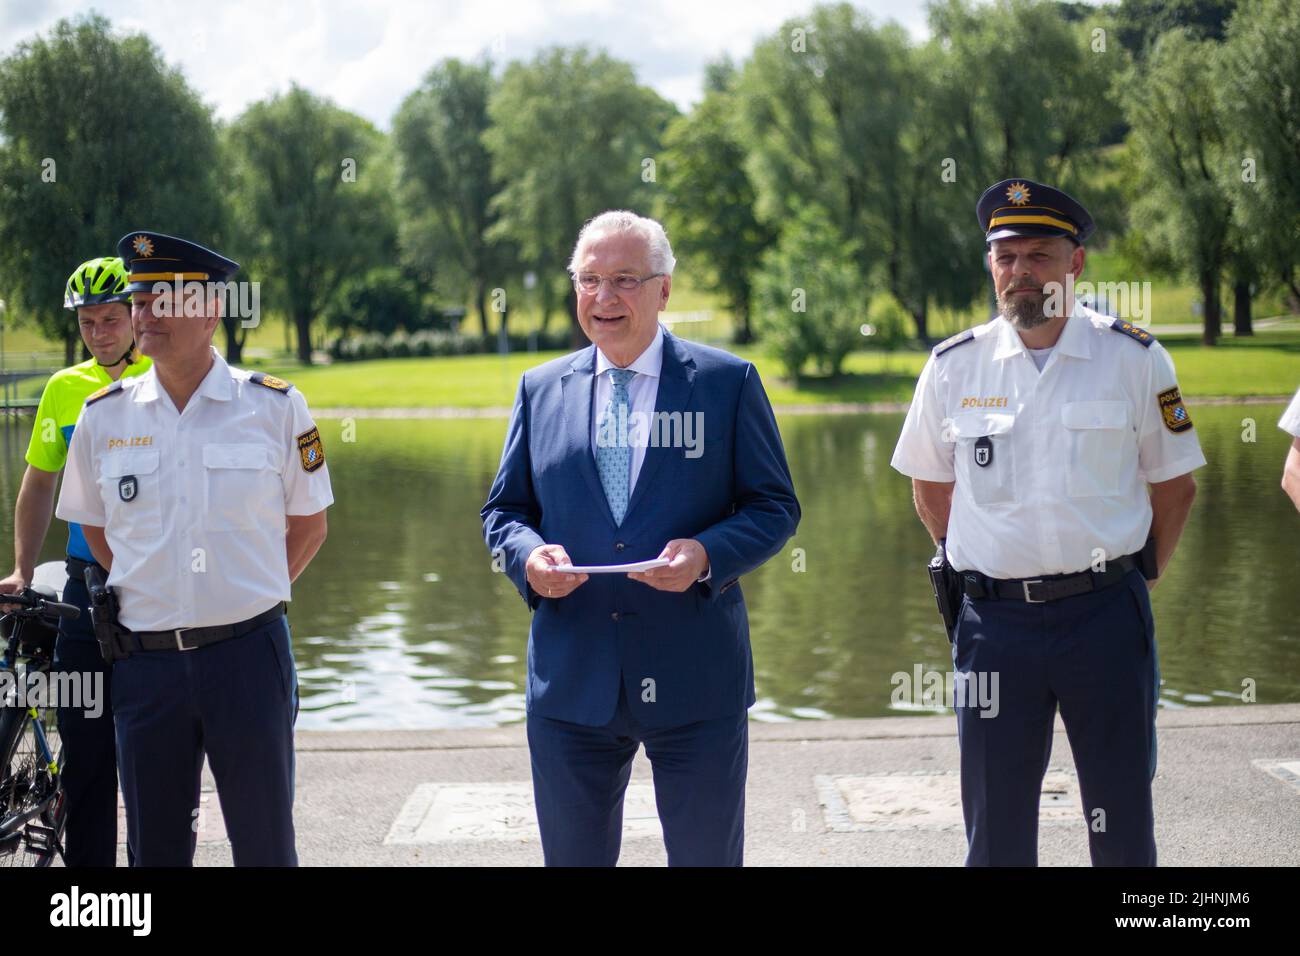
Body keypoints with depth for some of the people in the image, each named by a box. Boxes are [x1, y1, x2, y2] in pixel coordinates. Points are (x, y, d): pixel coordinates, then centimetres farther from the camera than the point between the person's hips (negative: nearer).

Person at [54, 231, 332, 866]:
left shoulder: (275, 406, -1)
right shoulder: (103, 416, 5)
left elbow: (309, 526, 9)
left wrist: (248, 598, 5)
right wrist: (149, 597, 10)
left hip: (247, 653, -2)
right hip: (146, 663, 2)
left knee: (263, 842, 4)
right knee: (154, 847, 9)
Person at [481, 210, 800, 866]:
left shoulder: (729, 382, 1)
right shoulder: (541, 389, 9)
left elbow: (775, 507, 0)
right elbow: (504, 509, 12)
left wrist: (706, 555, -19)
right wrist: (528, 555, -11)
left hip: (695, 684, -2)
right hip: (571, 682, 2)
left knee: (707, 858, 9)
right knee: (573, 857, 11)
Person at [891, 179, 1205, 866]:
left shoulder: (1134, 358, -1)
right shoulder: (954, 366, 3)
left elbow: (1175, 484, 8)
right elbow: (930, 486, 16)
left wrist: (1138, 577, 6)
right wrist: (975, 567, 11)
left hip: (1105, 613, -1)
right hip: (994, 622, 1)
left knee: (1122, 823, 6)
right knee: (995, 832, 8)